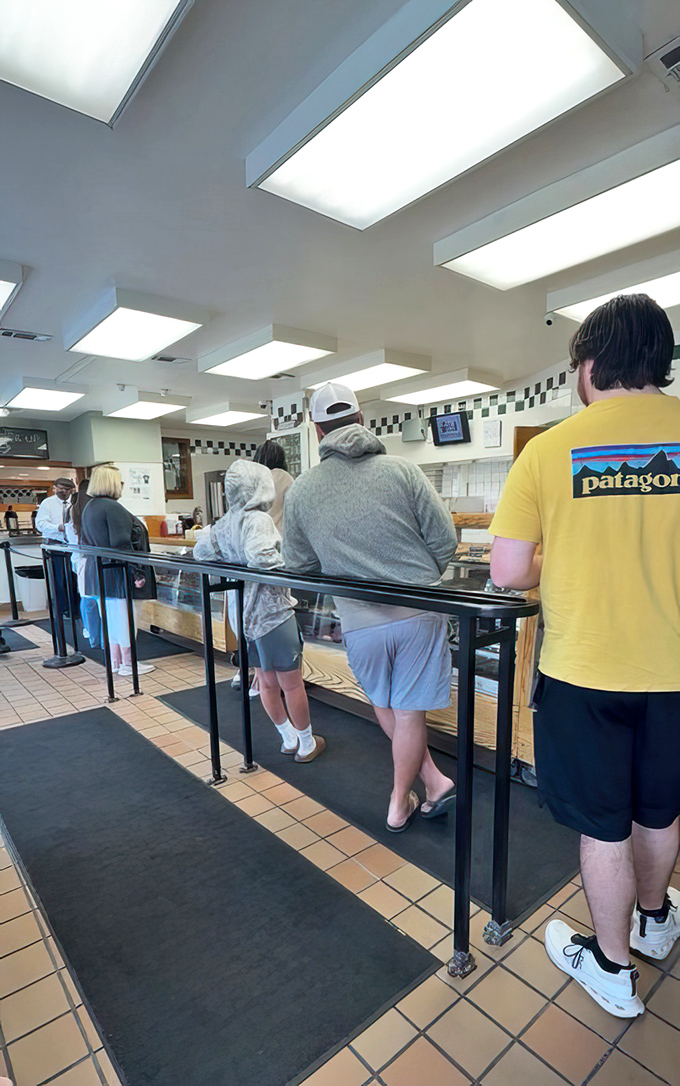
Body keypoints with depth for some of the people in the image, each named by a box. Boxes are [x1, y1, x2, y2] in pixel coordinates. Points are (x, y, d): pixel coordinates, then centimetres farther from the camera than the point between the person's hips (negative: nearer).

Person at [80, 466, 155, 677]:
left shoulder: (88, 507, 13)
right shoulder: (113, 508, -17)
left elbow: (85, 541, 19)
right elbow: (122, 545, -22)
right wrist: (137, 573, -20)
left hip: (95, 570, 10)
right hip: (114, 572, -10)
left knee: (109, 615, 15)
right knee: (123, 615, 0)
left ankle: (115, 661, 24)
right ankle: (127, 664, 9)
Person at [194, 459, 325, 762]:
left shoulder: (223, 524, 5)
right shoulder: (258, 519, -19)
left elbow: (200, 551, 16)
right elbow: (261, 557, -34)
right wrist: (289, 568, -18)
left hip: (242, 614, 8)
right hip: (271, 612, -8)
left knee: (267, 682, 18)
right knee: (292, 683, 8)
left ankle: (289, 739, 34)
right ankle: (307, 744, 24)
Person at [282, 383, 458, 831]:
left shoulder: (300, 491, -1)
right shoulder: (402, 470, -7)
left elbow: (298, 564, 7)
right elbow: (445, 539, -4)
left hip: (360, 622, 1)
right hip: (419, 613, -1)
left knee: (384, 705, 26)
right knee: (409, 711, 14)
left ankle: (433, 779, 37)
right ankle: (399, 805, 32)